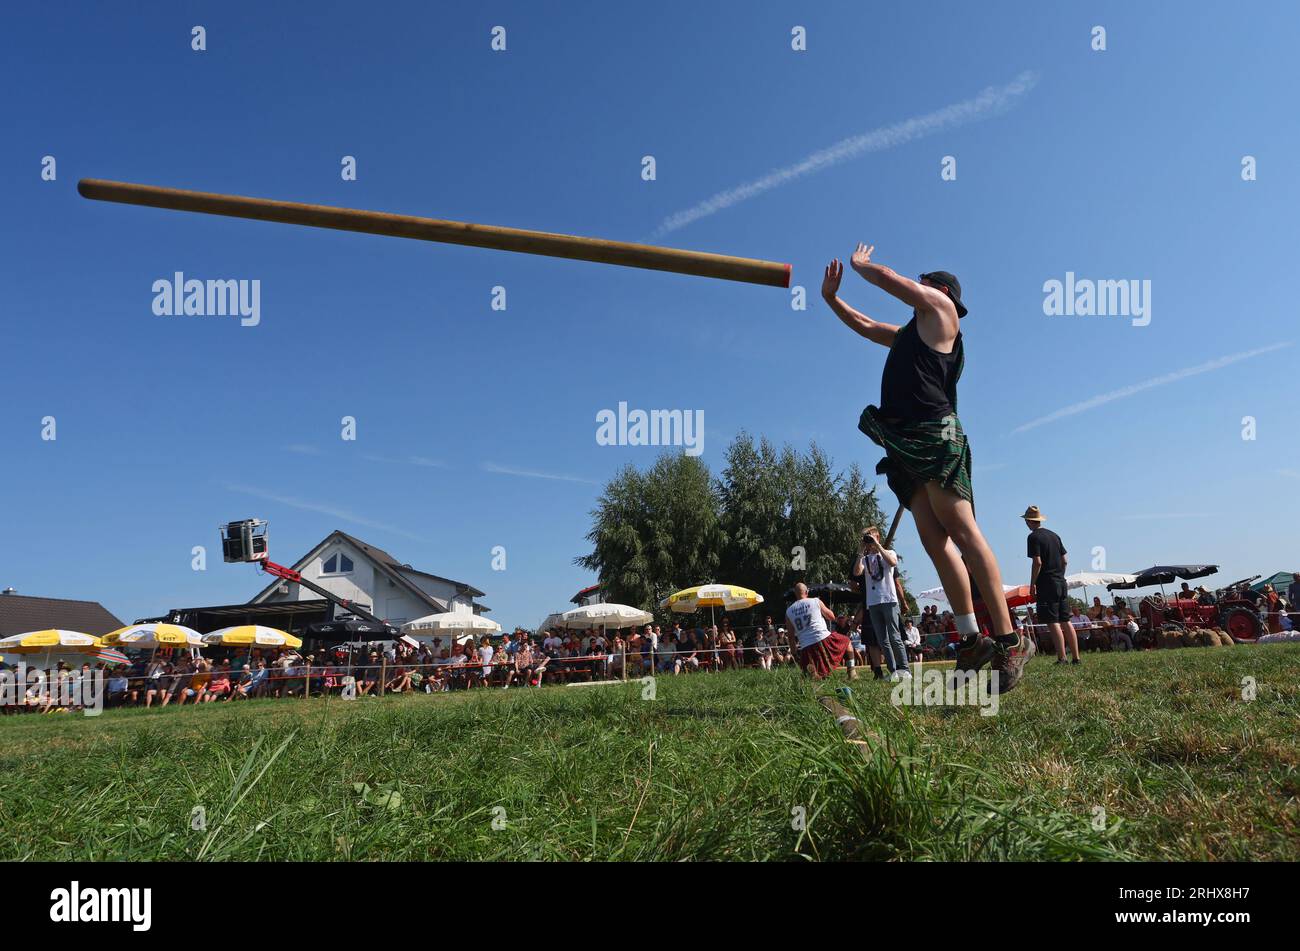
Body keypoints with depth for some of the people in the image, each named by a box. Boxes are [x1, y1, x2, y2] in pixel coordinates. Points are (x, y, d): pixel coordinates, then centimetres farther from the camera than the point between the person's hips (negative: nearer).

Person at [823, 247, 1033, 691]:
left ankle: (1009, 640, -18)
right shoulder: (909, 332, 31)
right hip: (906, 442, 9)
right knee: (934, 540, -2)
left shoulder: (939, 305, 9)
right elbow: (864, 324, 41)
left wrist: (859, 263, 27)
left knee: (962, 532, -16)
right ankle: (972, 640, -5)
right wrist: (831, 297, 33)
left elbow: (886, 277, 8)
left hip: (933, 436, -9)